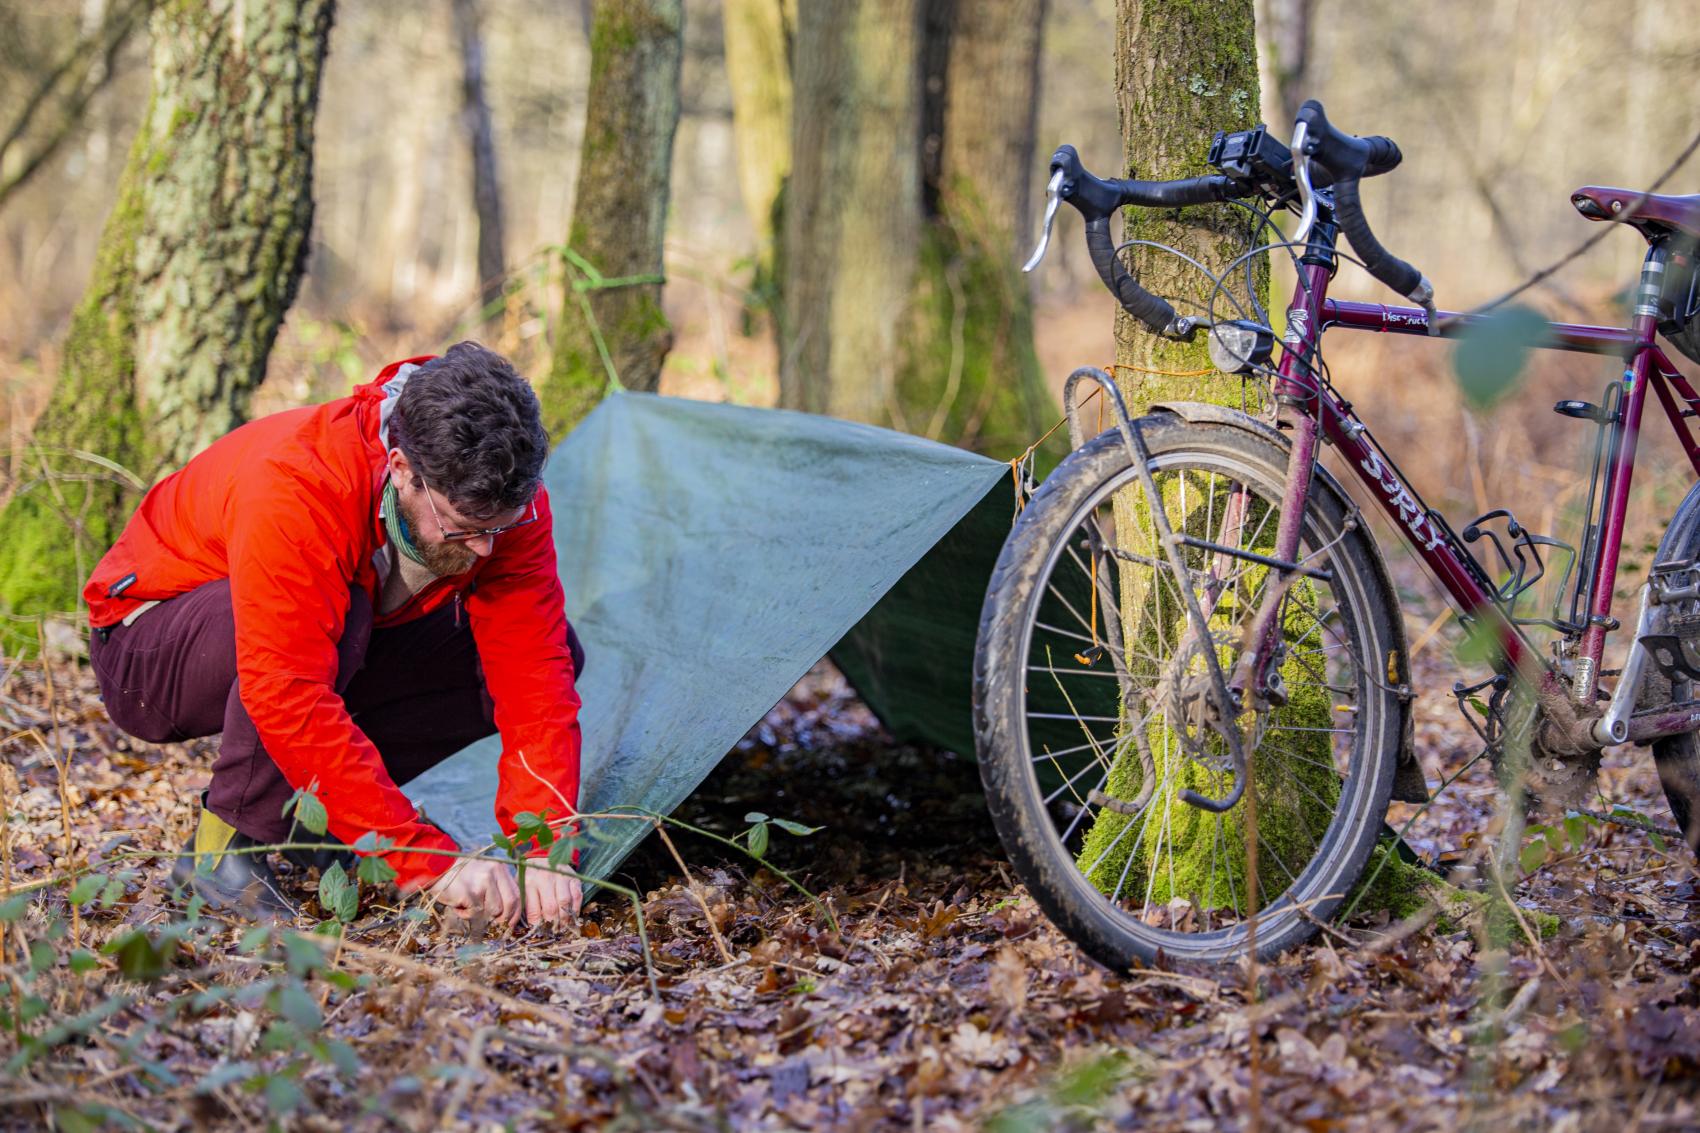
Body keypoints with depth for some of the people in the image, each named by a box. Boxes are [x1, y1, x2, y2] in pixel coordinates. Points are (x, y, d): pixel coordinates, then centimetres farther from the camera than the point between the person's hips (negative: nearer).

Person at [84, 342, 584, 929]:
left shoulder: (501, 497, -21)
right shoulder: (292, 484, -39)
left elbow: (534, 672, -19)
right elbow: (289, 700, -43)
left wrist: (543, 849, -32)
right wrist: (434, 861, -43)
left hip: (338, 656, 6)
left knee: (550, 647, -13)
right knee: (337, 619, -39)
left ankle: (299, 804, -2)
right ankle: (223, 844, -19)